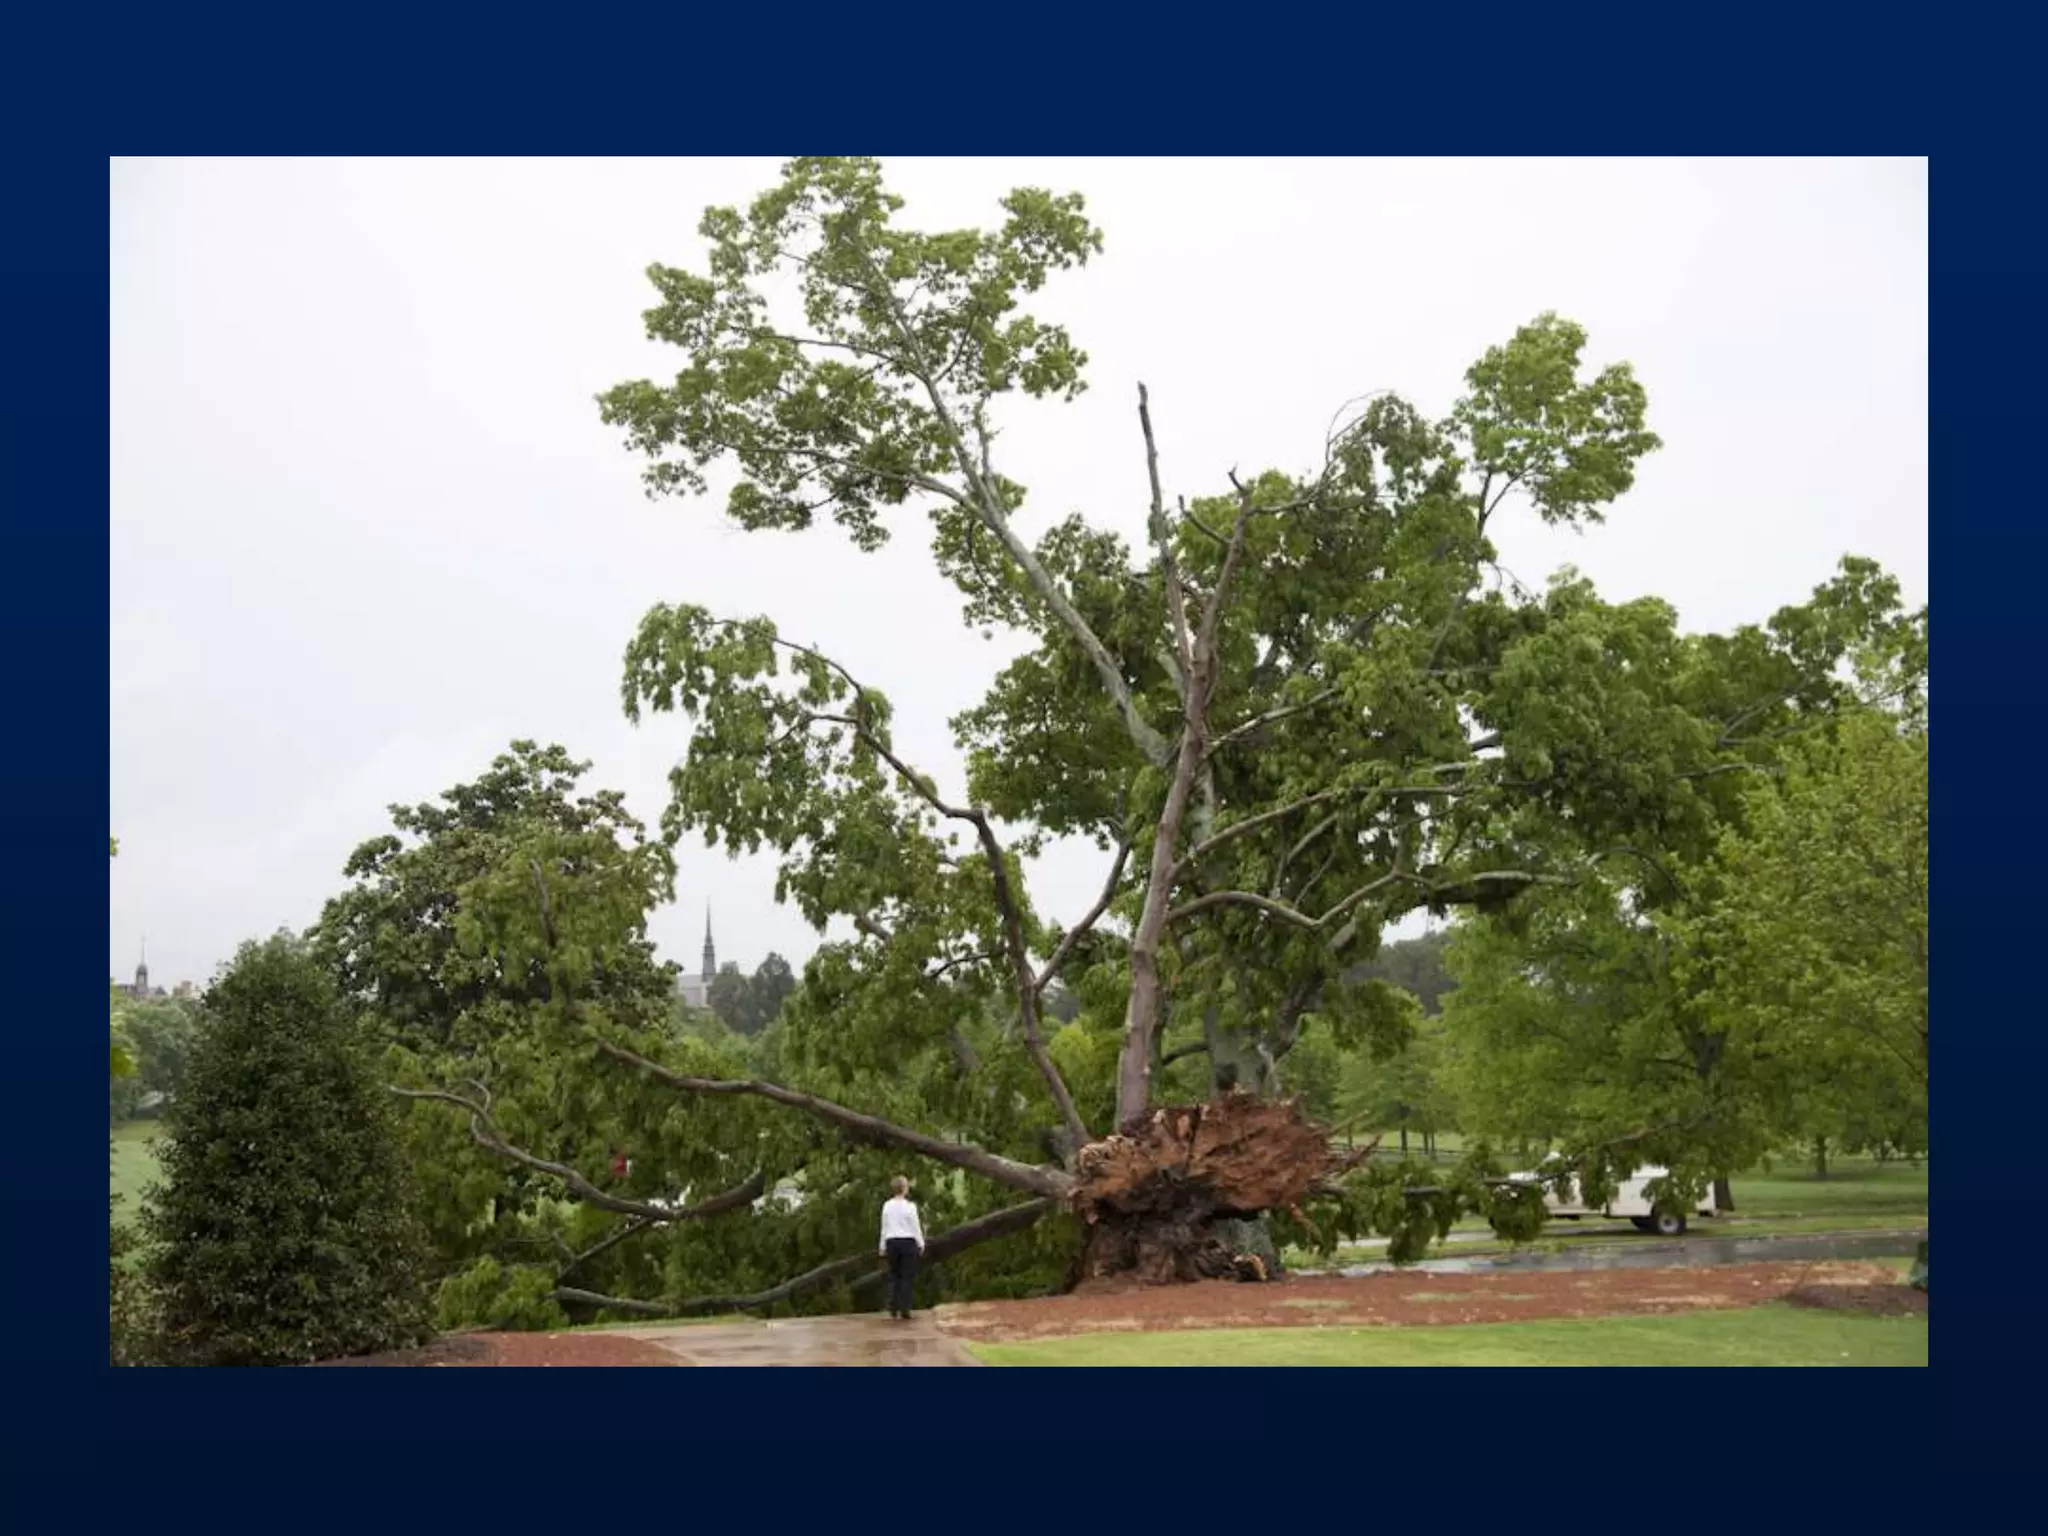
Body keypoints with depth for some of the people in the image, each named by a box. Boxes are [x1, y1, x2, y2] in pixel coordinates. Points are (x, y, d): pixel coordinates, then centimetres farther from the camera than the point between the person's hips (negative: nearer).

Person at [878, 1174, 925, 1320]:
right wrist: (921, 1244, 7)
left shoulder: (887, 1206, 2)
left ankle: (893, 1308, 12)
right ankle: (904, 1308, -2)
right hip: (908, 1241, -4)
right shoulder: (909, 1207, -9)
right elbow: (916, 1227, -4)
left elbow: (884, 1227, 7)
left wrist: (883, 1246, 15)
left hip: (892, 1242, 4)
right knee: (907, 1276, 1)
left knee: (894, 1275, 14)